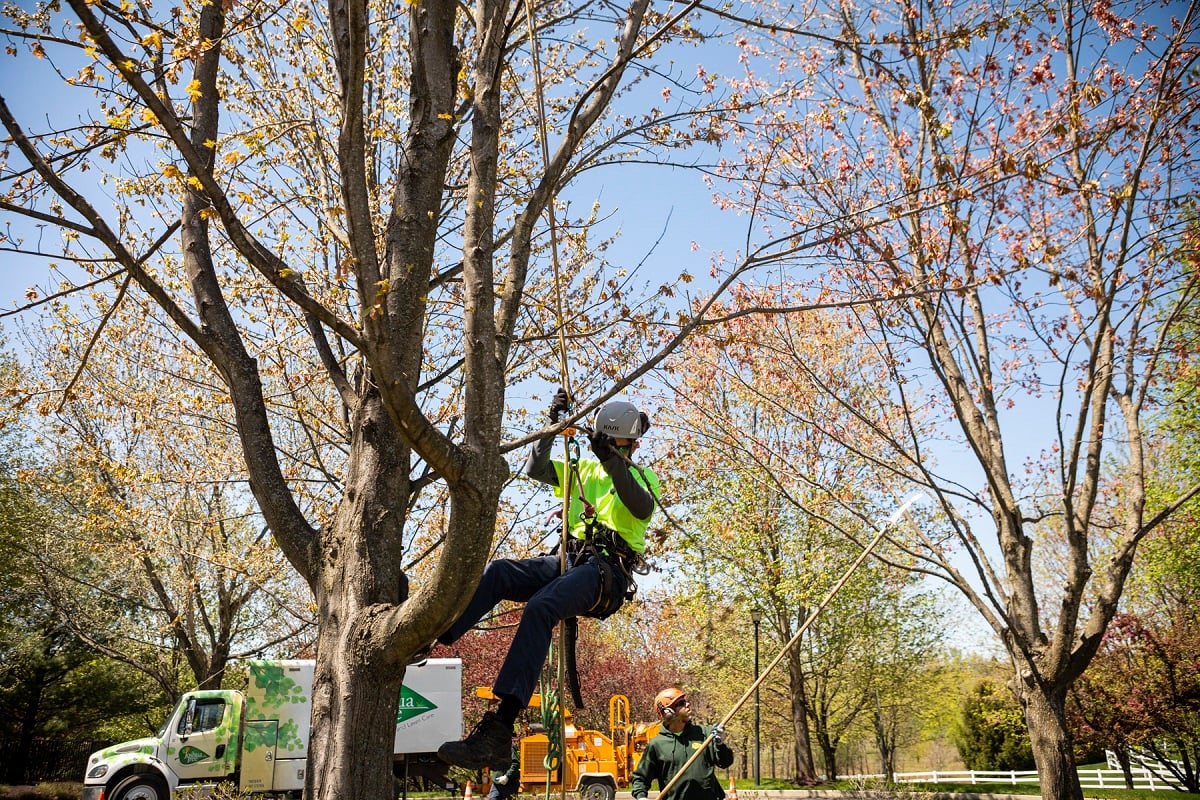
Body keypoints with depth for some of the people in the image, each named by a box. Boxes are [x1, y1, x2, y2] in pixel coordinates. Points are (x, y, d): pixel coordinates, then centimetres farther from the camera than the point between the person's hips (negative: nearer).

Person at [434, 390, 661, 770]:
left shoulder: (643, 477, 11)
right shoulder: (581, 470, 26)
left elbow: (642, 508, -14)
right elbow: (534, 469, 13)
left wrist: (612, 461, -23)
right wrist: (552, 425, 3)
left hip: (607, 571, -6)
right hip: (568, 560, 6)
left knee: (540, 607, -34)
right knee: (498, 571, -23)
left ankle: (499, 728, -45)